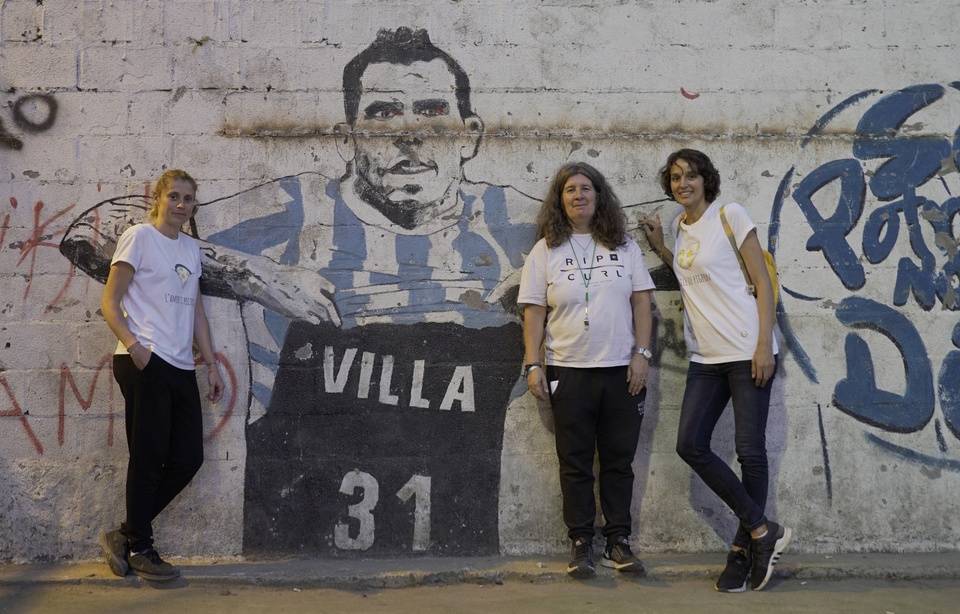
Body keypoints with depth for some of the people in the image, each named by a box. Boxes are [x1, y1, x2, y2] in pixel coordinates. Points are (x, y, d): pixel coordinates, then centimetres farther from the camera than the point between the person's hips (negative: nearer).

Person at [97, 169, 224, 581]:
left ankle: (125, 535, 16)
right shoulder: (139, 237, -2)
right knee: (149, 458, -2)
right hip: (144, 364, -7)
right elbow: (110, 302, -6)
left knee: (188, 458, 5)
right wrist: (132, 345, -21)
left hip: (180, 367, 8)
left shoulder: (191, 248, 19)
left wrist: (211, 364, 16)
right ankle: (139, 548, 12)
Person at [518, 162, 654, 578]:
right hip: (569, 372, -1)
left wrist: (641, 353, -3)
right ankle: (581, 544, 13)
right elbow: (534, 312, 1)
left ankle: (618, 542, 16)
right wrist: (533, 365, -5)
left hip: (622, 371, 1)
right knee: (576, 464, 5)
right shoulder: (545, 251, 3)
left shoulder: (623, 245, 7)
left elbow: (641, 301, 6)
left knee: (619, 461, 7)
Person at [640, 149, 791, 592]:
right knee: (690, 445, -2)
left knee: (750, 451, -3)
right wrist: (659, 247, 13)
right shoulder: (678, 226, 13)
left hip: (747, 352, -7)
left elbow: (762, 282, -7)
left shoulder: (730, 215, -5)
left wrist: (764, 345, -14)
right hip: (706, 357, 7)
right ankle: (762, 531, 7)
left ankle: (743, 548, 10)